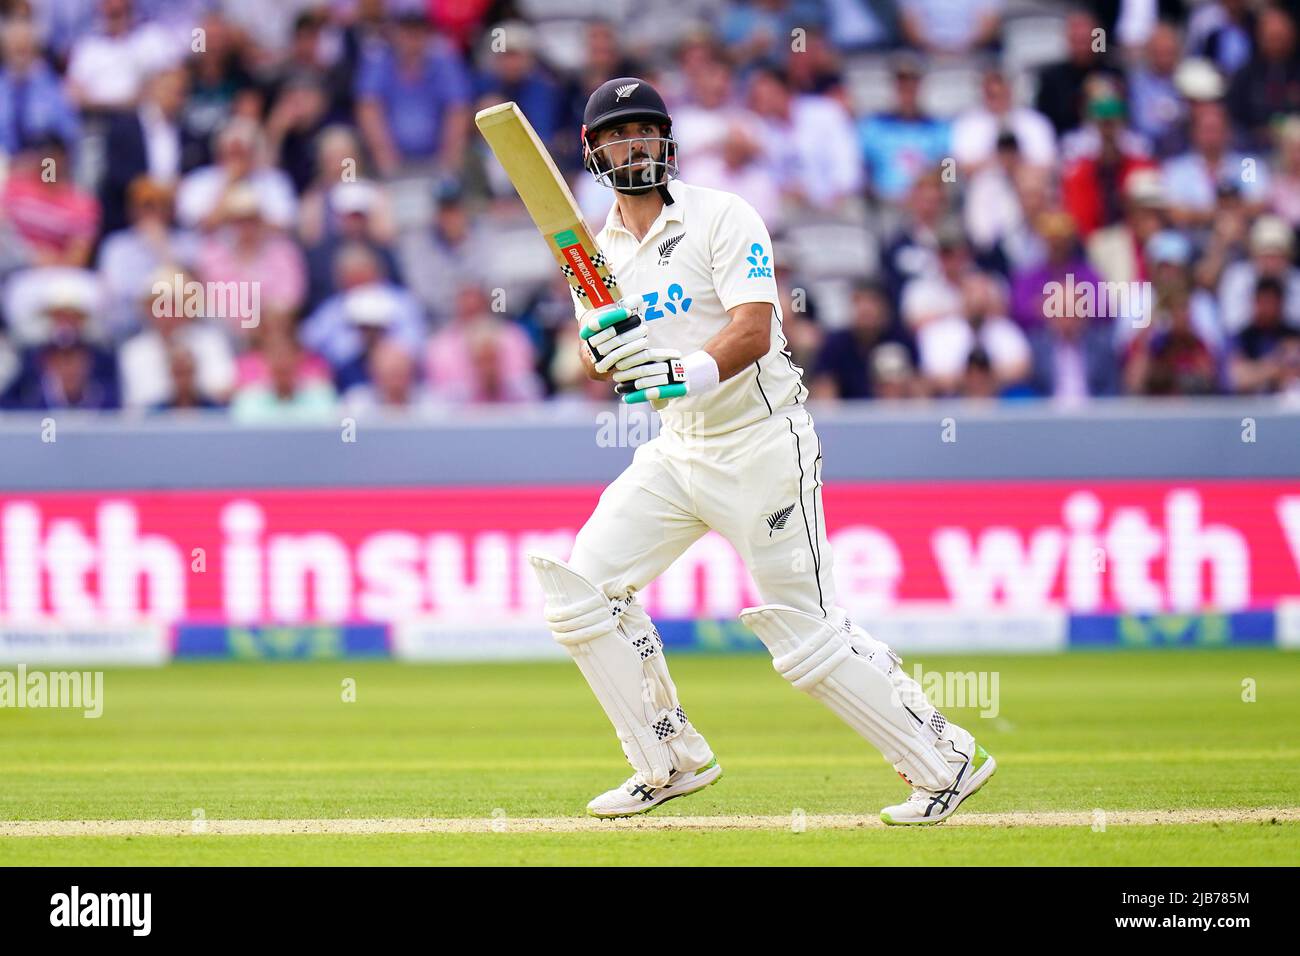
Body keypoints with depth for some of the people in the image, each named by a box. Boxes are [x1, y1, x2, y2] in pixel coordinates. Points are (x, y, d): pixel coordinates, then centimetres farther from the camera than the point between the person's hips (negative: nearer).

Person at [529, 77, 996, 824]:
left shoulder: (722, 217, -11)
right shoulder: (598, 250, 9)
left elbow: (754, 329, -23)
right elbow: (598, 366, 7)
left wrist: (689, 373, -41)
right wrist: (602, 349, -18)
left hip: (762, 445, -7)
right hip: (680, 448, 7)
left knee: (808, 635, -9)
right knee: (583, 586, -3)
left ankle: (947, 761, 4)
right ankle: (674, 762, 9)